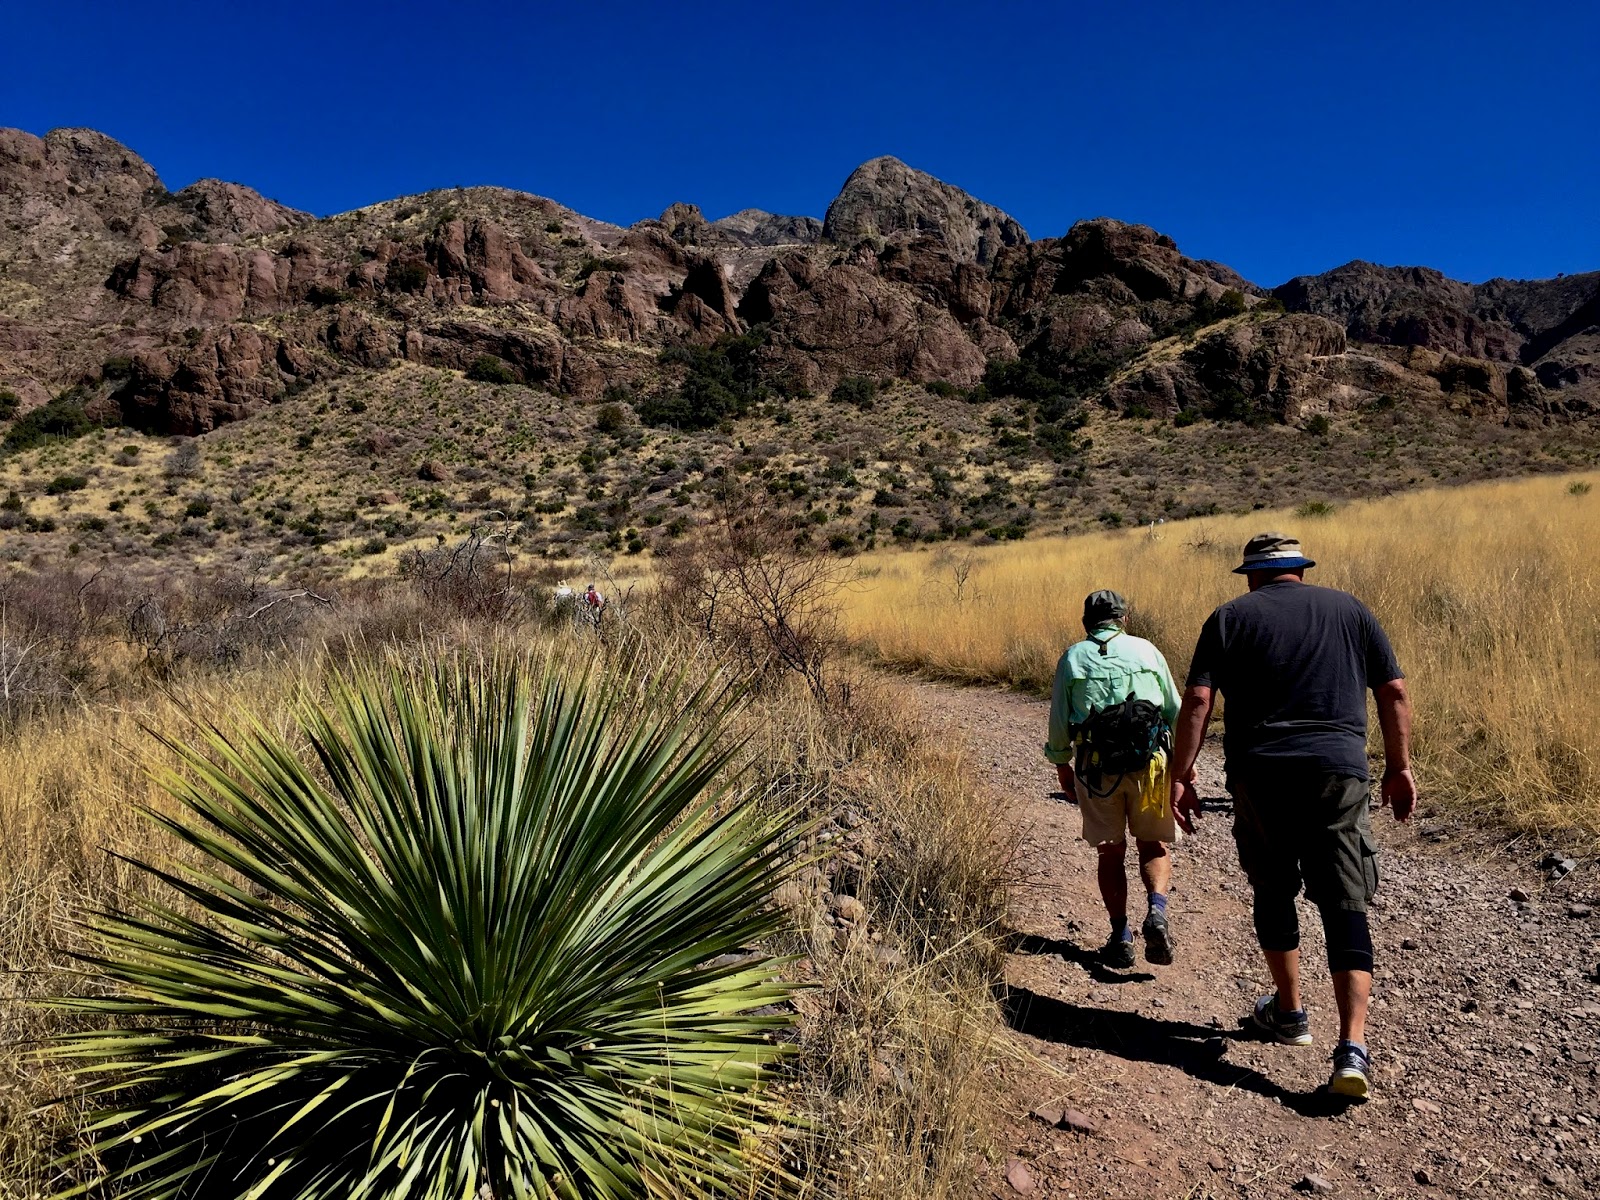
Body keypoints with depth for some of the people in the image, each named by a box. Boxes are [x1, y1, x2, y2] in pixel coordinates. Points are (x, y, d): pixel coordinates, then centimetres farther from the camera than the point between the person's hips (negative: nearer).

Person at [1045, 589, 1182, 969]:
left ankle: (1120, 937, 10)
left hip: (1095, 767, 0)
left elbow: (1059, 721, 6)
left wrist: (1061, 764, 19)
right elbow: (1176, 710, 9)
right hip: (1149, 763, 0)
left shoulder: (1072, 658, 6)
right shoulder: (1145, 650, 6)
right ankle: (1156, 913, -10)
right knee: (1154, 845, 14)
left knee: (1110, 852, 13)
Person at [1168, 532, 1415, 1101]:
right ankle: (1353, 1048, -5)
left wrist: (1179, 776, -1)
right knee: (1345, 907, 4)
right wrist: (1400, 767, 17)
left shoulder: (1230, 617, 4)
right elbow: (1394, 692, 9)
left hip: (1259, 773, -1)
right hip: (1338, 770, 1)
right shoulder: (1348, 609, 11)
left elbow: (1197, 700, -5)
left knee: (1273, 891, 18)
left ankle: (1290, 1011, 32)